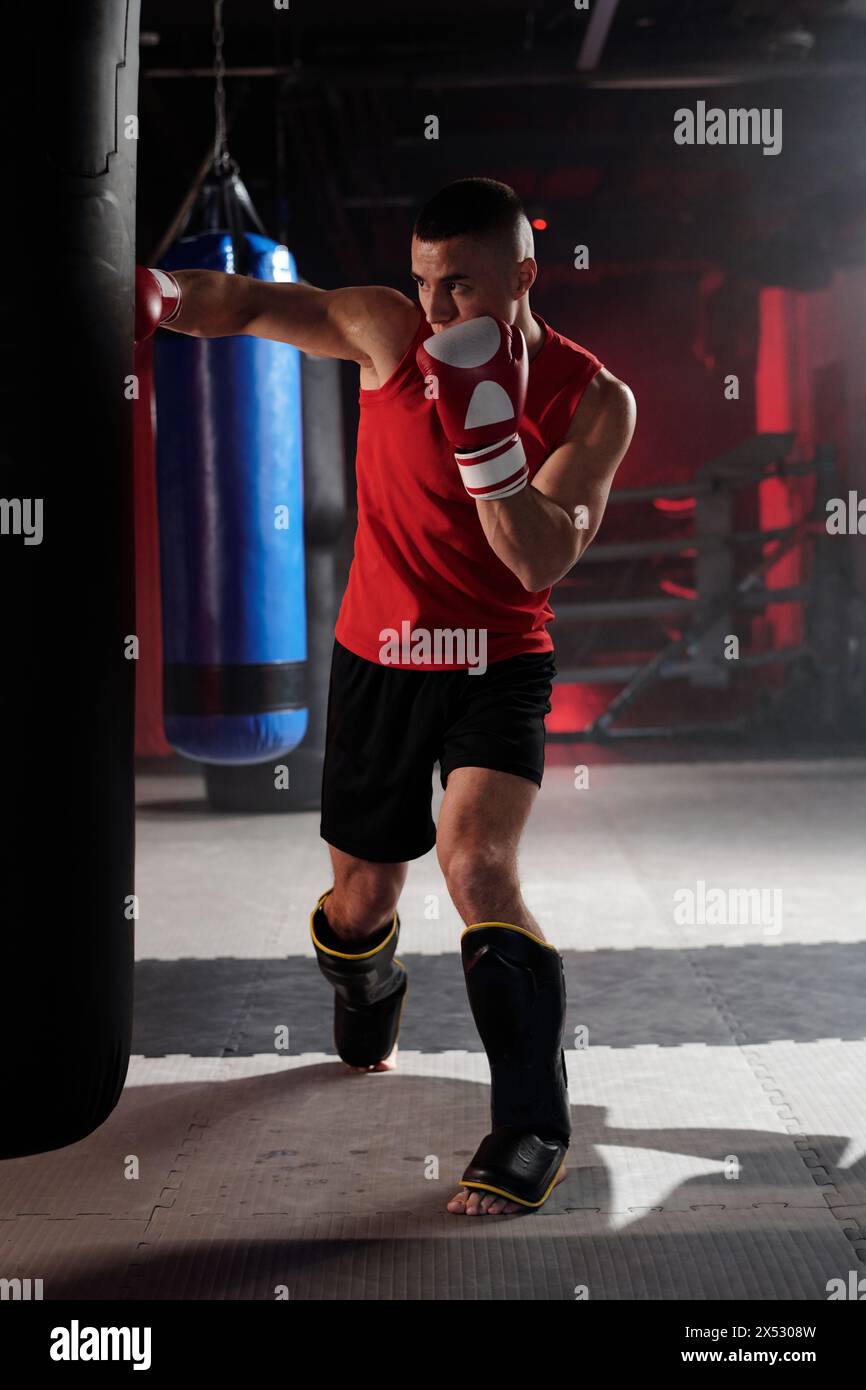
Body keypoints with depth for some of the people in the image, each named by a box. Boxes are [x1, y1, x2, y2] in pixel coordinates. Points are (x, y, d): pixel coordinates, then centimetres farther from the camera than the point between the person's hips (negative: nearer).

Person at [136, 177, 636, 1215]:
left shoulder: (594, 401, -12)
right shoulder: (391, 332, -9)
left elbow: (542, 563, -20)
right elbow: (254, 307, -18)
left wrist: (483, 429, -32)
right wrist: (160, 294, -39)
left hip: (497, 669, -2)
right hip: (377, 661, 2)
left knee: (477, 865, -24)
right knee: (360, 895, 13)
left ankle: (534, 1132, -9)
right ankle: (365, 1031, 50)